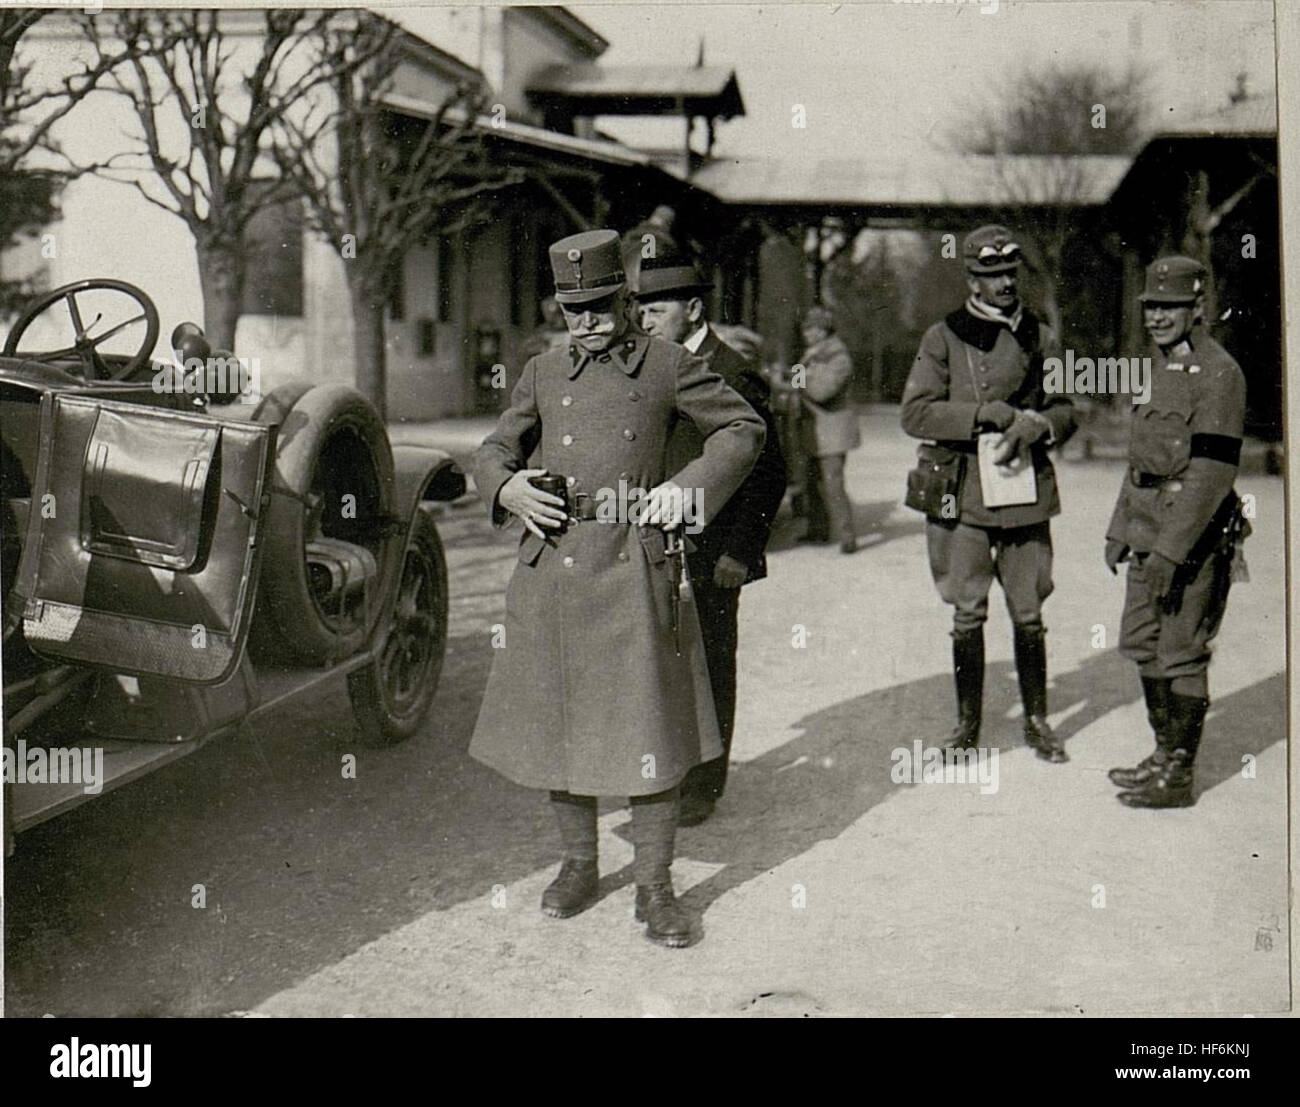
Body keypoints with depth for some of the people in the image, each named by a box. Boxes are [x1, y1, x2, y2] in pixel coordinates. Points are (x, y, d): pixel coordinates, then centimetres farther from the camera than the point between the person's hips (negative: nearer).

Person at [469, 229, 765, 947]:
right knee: (558, 723, 10)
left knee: (652, 728, -1)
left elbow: (744, 429, 10)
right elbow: (492, 451, 18)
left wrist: (689, 486, -4)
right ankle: (578, 863, 29)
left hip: (635, 572, -3)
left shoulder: (669, 366, 4)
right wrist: (507, 489, -5)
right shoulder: (542, 375, 13)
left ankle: (654, 887, 11)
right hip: (552, 572, 3)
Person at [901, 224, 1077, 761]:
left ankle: (1036, 720, 20)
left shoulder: (1039, 336, 12)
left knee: (1029, 615, 6)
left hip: (1027, 494, 2)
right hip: (965, 495, -2)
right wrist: (991, 414, -15)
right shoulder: (943, 338, 2)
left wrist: (1036, 425, -9)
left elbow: (1065, 411, 14)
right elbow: (915, 413, -7)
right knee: (967, 616, 2)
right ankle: (967, 724, 16)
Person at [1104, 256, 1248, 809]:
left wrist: (1172, 549, -23)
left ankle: (1179, 779, 9)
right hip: (1150, 532, 9)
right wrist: (1120, 529, 18)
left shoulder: (1219, 374, -14)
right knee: (1141, 645, 15)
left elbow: (1212, 472, -20)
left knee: (1181, 655, -2)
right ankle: (1165, 754, 29)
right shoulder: (1159, 367, 14)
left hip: (1192, 536, -9)